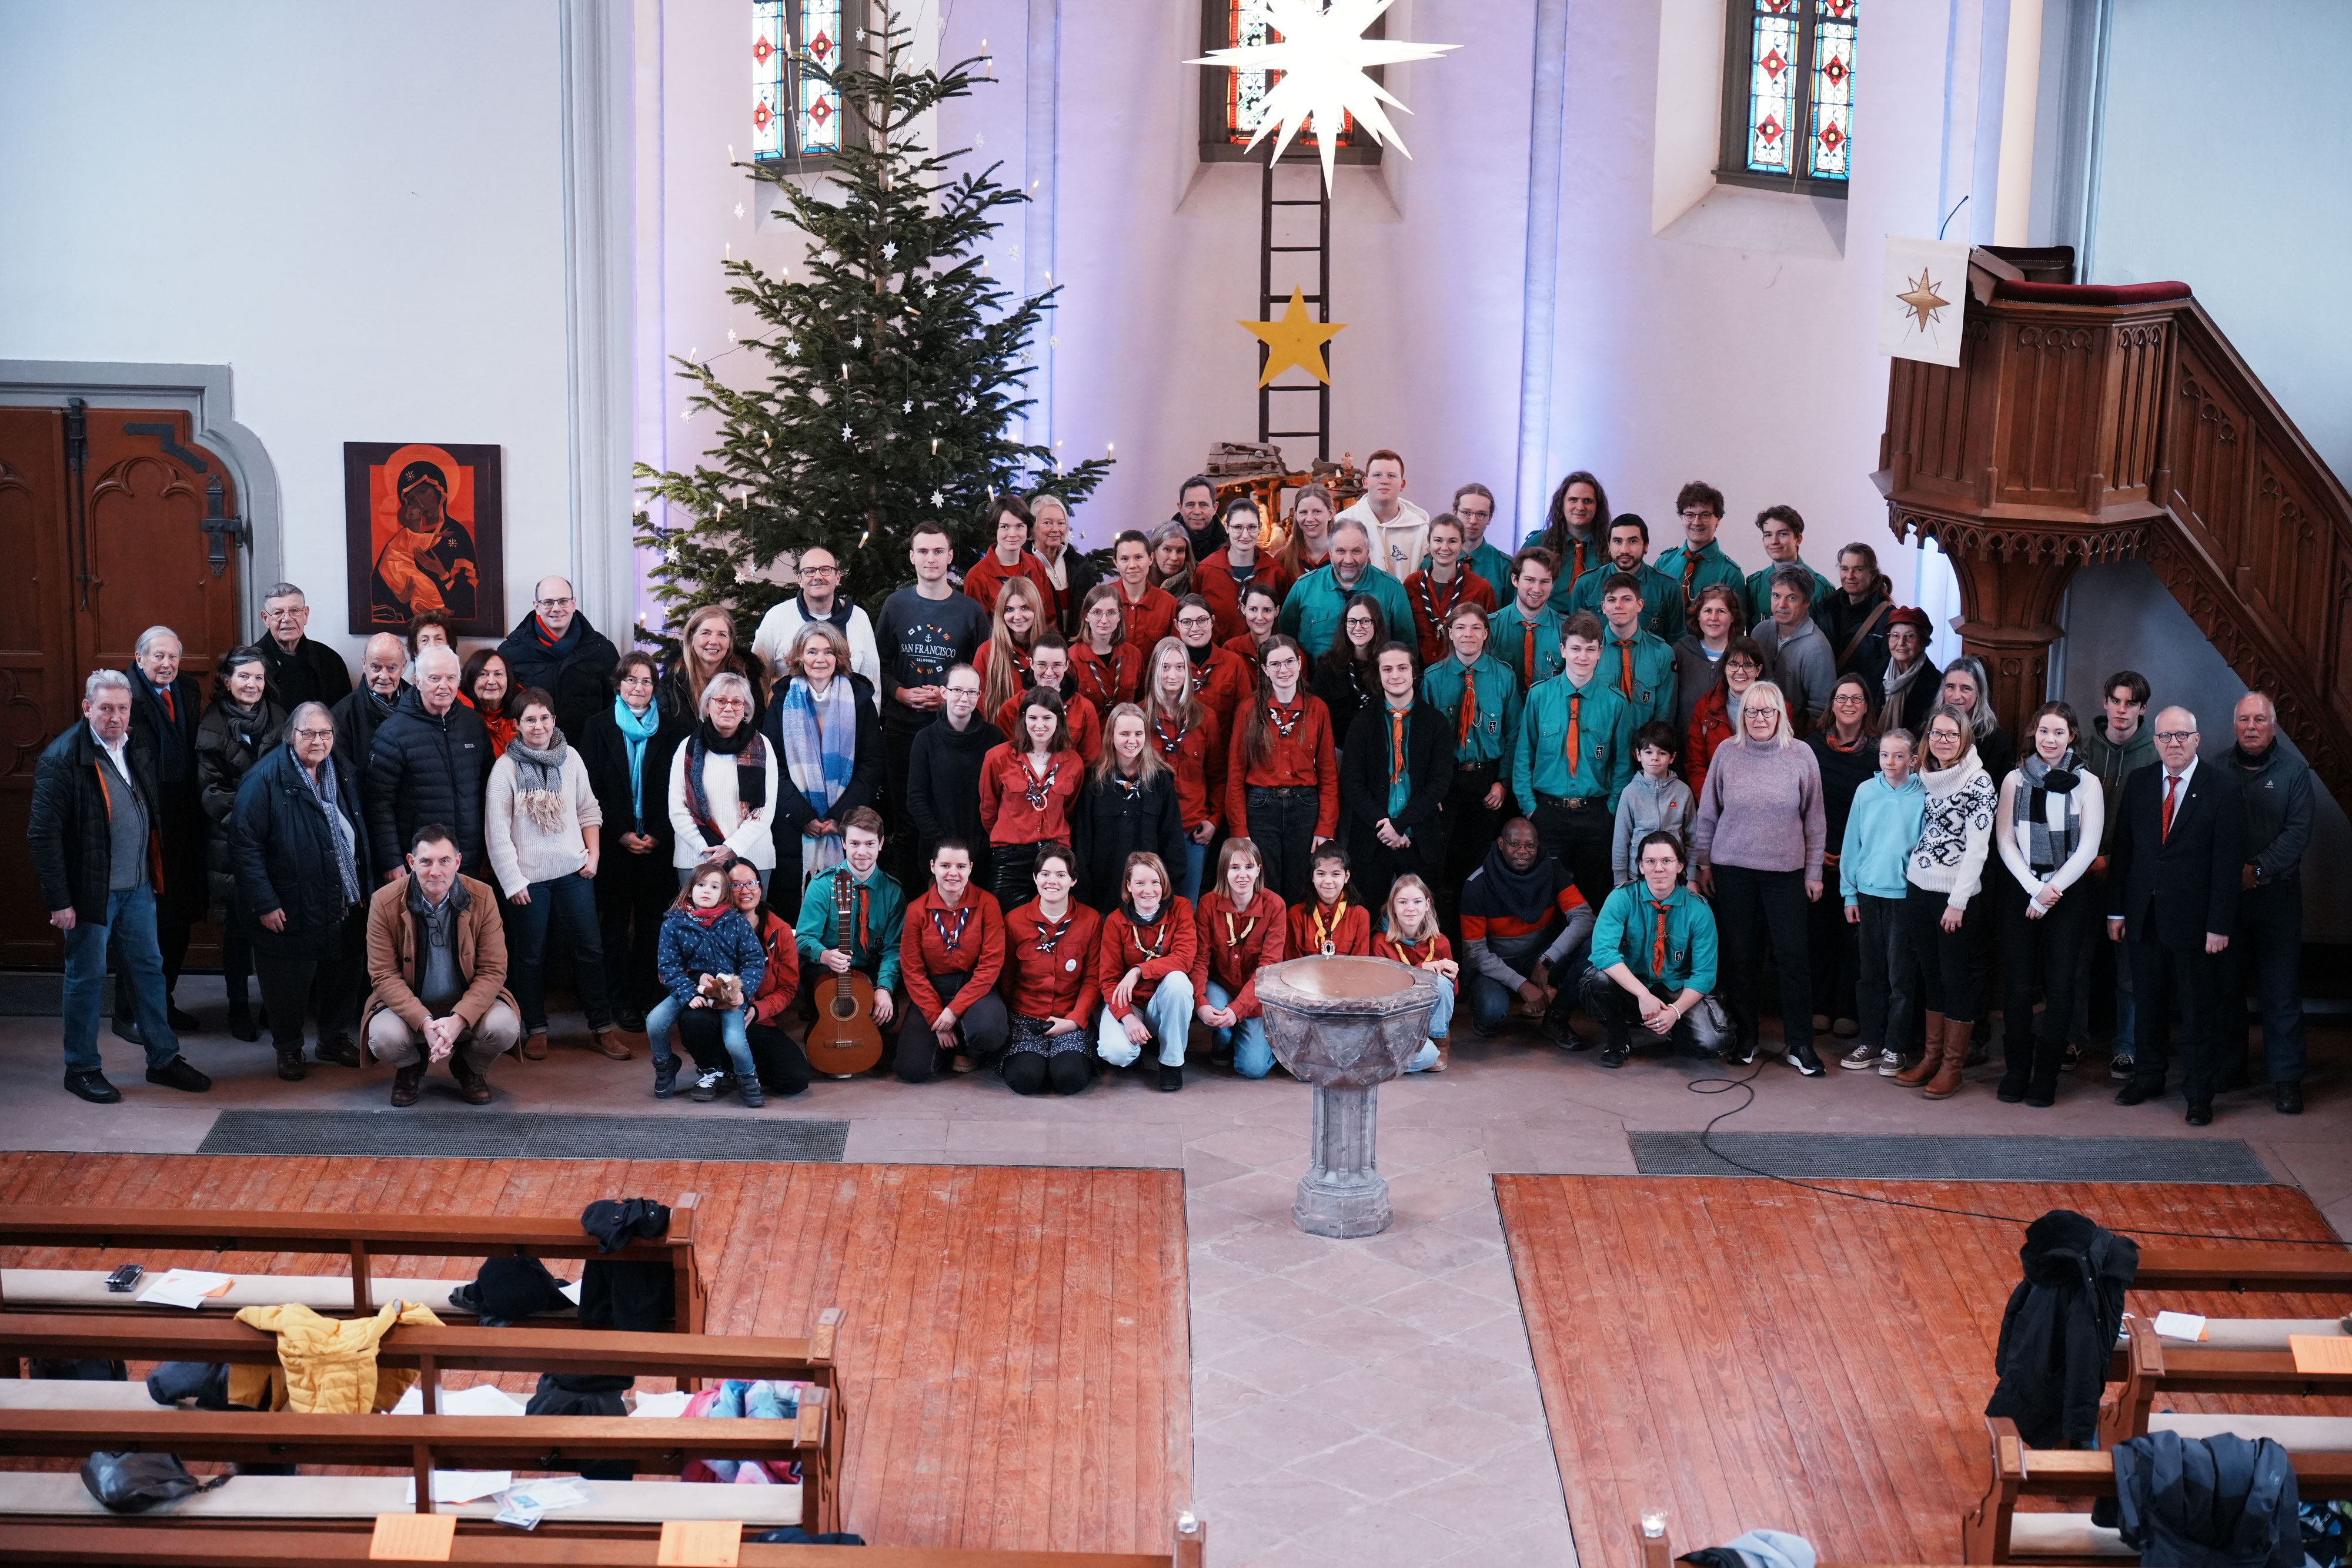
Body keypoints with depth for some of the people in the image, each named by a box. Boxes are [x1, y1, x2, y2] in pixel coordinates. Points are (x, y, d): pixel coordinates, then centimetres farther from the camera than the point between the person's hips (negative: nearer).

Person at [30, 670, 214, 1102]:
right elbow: (43, 834, -16)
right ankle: (81, 1070, 18)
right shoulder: (63, 758, -15)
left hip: (138, 887, 6)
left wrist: (157, 871, 10)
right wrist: (59, 900, -18)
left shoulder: (138, 751, 6)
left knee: (150, 970, 14)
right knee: (87, 978, 5)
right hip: (91, 890, -6)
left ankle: (164, 1059, 25)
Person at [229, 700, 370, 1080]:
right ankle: (288, 1049, 27)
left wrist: (362, 889, 12)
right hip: (289, 913, -6)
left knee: (338, 976, 15)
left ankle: (333, 1039, 35)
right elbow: (244, 844, -17)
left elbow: (359, 839, 17)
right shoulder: (266, 779, -14)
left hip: (343, 907, 6)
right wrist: (264, 903, -19)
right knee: (288, 984, 6)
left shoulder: (342, 777, 8)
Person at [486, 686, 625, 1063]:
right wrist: (512, 882, -9)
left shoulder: (571, 757, 2)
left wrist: (594, 855, 0)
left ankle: (601, 1026, 13)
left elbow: (589, 810, 10)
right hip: (528, 876, -2)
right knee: (530, 956, 8)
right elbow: (497, 831, -7)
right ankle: (536, 1029, 20)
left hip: (573, 872, 2)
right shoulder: (505, 767, -7)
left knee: (591, 948, 4)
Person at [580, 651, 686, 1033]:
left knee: (652, 923, 2)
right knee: (615, 922, 3)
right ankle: (622, 1000, 8)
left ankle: (650, 996, 9)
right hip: (613, 844, 0)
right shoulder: (599, 727, 5)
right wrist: (621, 833, -9)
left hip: (658, 844, 1)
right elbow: (591, 789, 0)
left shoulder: (672, 730, 7)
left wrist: (659, 835, -8)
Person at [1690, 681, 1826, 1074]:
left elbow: (1814, 820, 5)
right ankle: (1745, 1034, 19)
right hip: (1732, 870, 1)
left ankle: (1799, 1043, 4)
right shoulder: (1727, 754, 2)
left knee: (1794, 956, -4)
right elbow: (1707, 814, 9)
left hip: (1786, 872, -1)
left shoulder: (1801, 756, 0)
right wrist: (1703, 864, 7)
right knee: (1738, 956, 6)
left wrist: (1814, 871, 4)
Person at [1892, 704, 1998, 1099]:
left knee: (1957, 977, 0)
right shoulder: (1925, 778, 11)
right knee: (1930, 974, 11)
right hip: (1919, 889, 6)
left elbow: (1977, 847, -12)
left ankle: (1953, 1065, 5)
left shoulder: (1977, 782, -9)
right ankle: (1931, 1055, 18)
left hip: (1956, 896, -6)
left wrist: (1958, 902, -15)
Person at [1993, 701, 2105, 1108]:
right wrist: (2035, 890, -9)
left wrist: (2053, 889, -9)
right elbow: (2005, 842, 2)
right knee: (2019, 983, 0)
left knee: (2059, 984, -1)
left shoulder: (2086, 783, 1)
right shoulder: (2015, 780, 5)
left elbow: (2088, 847, -2)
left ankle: (2046, 1074, 6)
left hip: (2069, 894, -1)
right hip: (2020, 891, 1)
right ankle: (2016, 1070, 8)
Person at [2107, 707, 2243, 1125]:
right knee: (2146, 1003, 14)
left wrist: (2220, 925, -13)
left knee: (2198, 1008, 4)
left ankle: (2199, 1093, 14)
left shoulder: (2222, 788, -6)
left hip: (2193, 919, -4)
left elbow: (2229, 862, -9)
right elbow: (2122, 849, 9)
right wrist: (2116, 910, 5)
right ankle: (2147, 1077, 30)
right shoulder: (2138, 784, 7)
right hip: (2145, 917, 4)